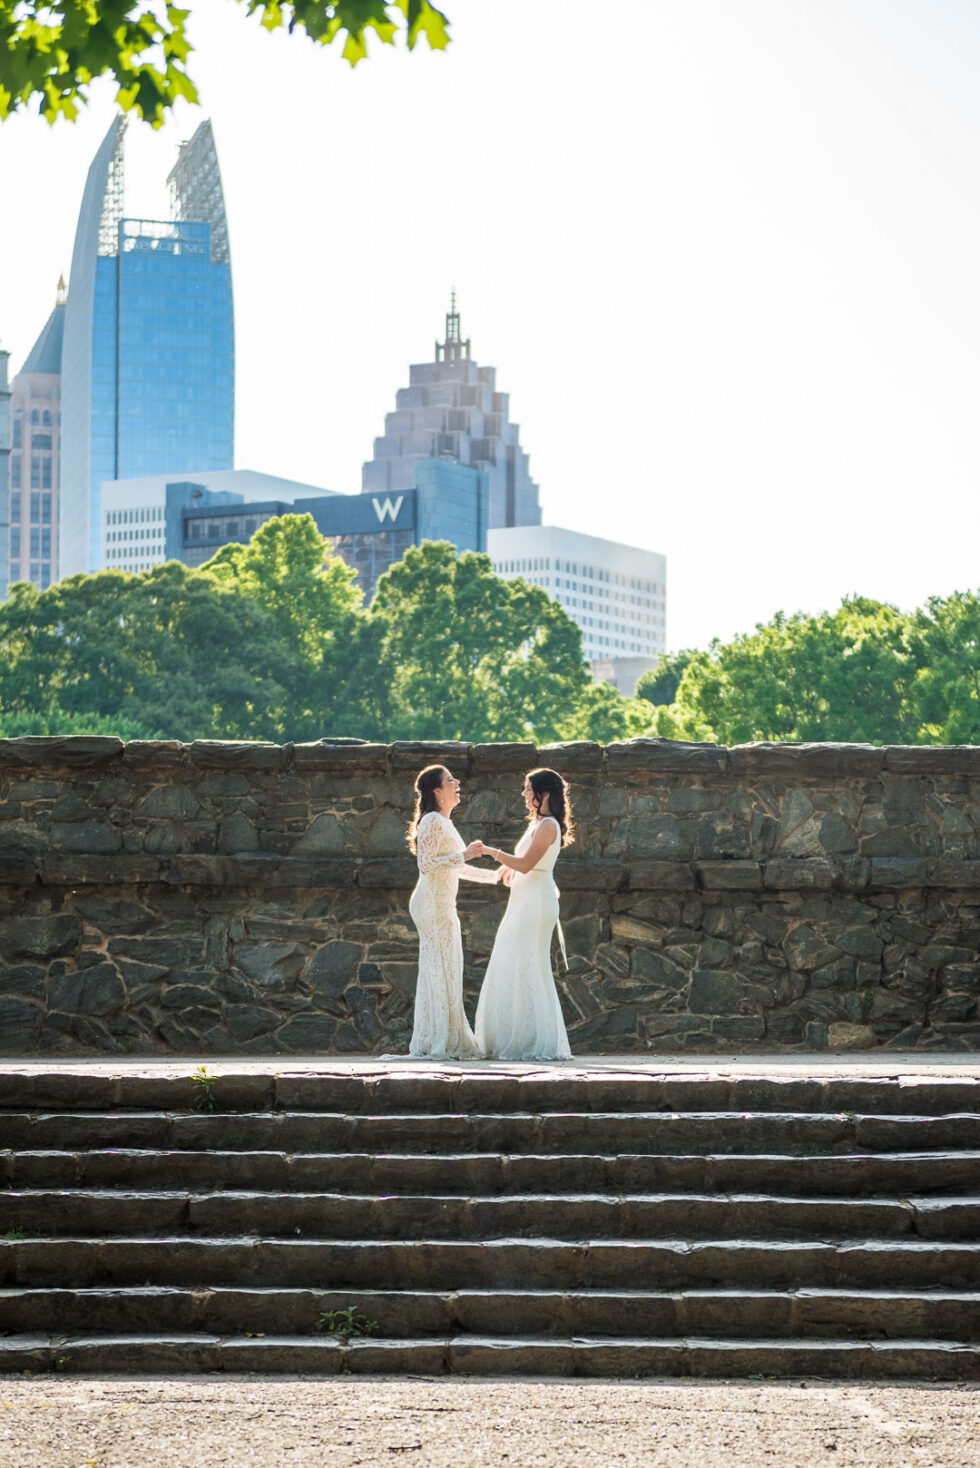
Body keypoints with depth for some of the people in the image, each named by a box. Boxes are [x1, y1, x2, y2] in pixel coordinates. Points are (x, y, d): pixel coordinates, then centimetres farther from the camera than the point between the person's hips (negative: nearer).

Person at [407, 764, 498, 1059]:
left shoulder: (444, 823, 19)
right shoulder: (432, 822, -12)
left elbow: (454, 867, 28)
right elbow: (426, 865, -21)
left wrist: (494, 875, 32)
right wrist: (465, 855, -22)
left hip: (442, 906, 10)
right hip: (433, 903, -10)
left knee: (442, 973, 10)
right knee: (440, 971, -9)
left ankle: (442, 1043, 12)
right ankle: (442, 1043, -8)